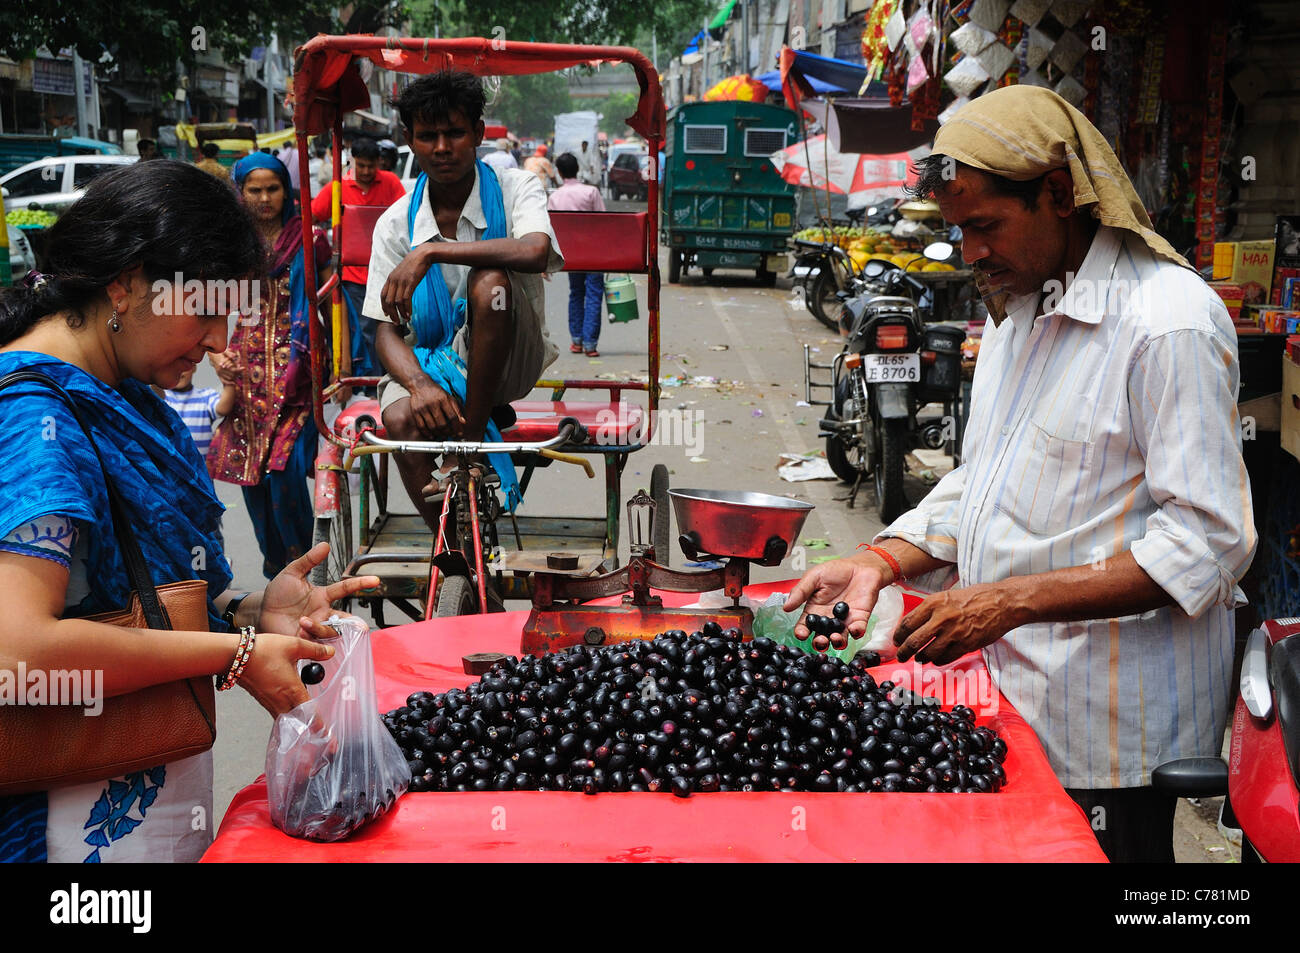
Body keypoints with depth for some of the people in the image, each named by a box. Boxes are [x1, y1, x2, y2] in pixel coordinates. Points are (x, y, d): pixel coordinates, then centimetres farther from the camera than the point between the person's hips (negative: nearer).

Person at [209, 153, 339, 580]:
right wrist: (215, 354, -3)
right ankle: (277, 576, 20)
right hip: (247, 372, 3)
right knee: (251, 475, 4)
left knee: (285, 471, -15)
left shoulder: (308, 239, 5)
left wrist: (342, 368, 1)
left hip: (297, 372, -3)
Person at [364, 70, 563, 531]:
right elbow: (386, 331, -3)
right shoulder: (396, 223, 1)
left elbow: (535, 251, -29)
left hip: (508, 362, -2)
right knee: (401, 419, -33)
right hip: (430, 360, 2)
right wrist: (418, 384, -25)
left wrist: (430, 252, -32)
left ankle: (470, 441, -24)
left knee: (490, 281, -33)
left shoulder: (514, 188, -5)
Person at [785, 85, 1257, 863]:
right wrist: (881, 562, 3)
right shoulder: (1018, 309, 14)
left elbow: (1207, 542, -22)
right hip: (1009, 686, 8)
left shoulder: (1170, 320, -17)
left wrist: (1010, 602, -26)